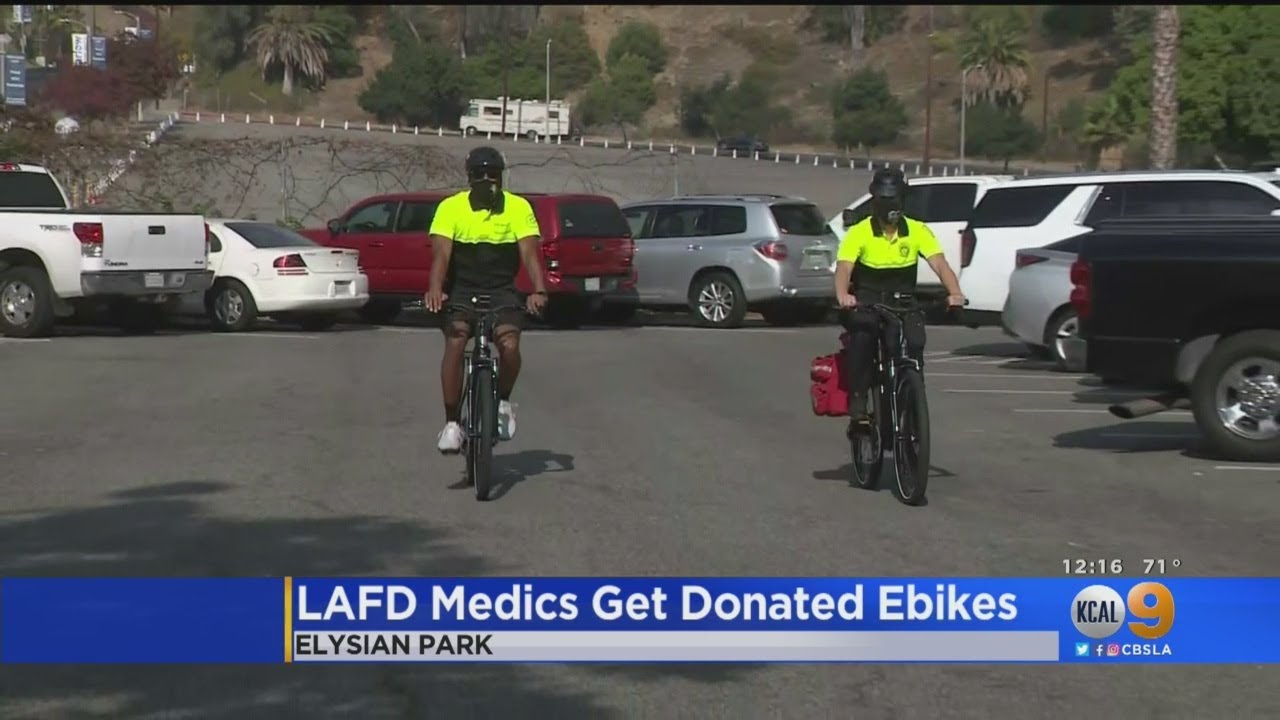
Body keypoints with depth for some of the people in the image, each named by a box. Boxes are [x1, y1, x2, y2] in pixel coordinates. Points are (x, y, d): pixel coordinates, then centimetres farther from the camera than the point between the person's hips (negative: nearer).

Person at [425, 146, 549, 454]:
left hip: (501, 292, 0)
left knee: (510, 345, -25)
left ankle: (503, 402, 5)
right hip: (461, 291, 0)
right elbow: (441, 254, -15)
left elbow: (529, 253, -12)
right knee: (454, 344, -25)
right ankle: (452, 423, -15)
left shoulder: (518, 208, -2)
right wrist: (435, 289, -34)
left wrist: (539, 291, -29)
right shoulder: (451, 207, -4)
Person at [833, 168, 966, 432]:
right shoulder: (859, 233, -9)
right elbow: (843, 268, -21)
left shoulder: (918, 231, -3)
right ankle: (857, 405, -23)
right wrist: (843, 296, -44)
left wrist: (954, 293, -35)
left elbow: (940, 264, -14)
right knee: (862, 338, -32)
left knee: (913, 342, -26)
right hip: (866, 303, -2)